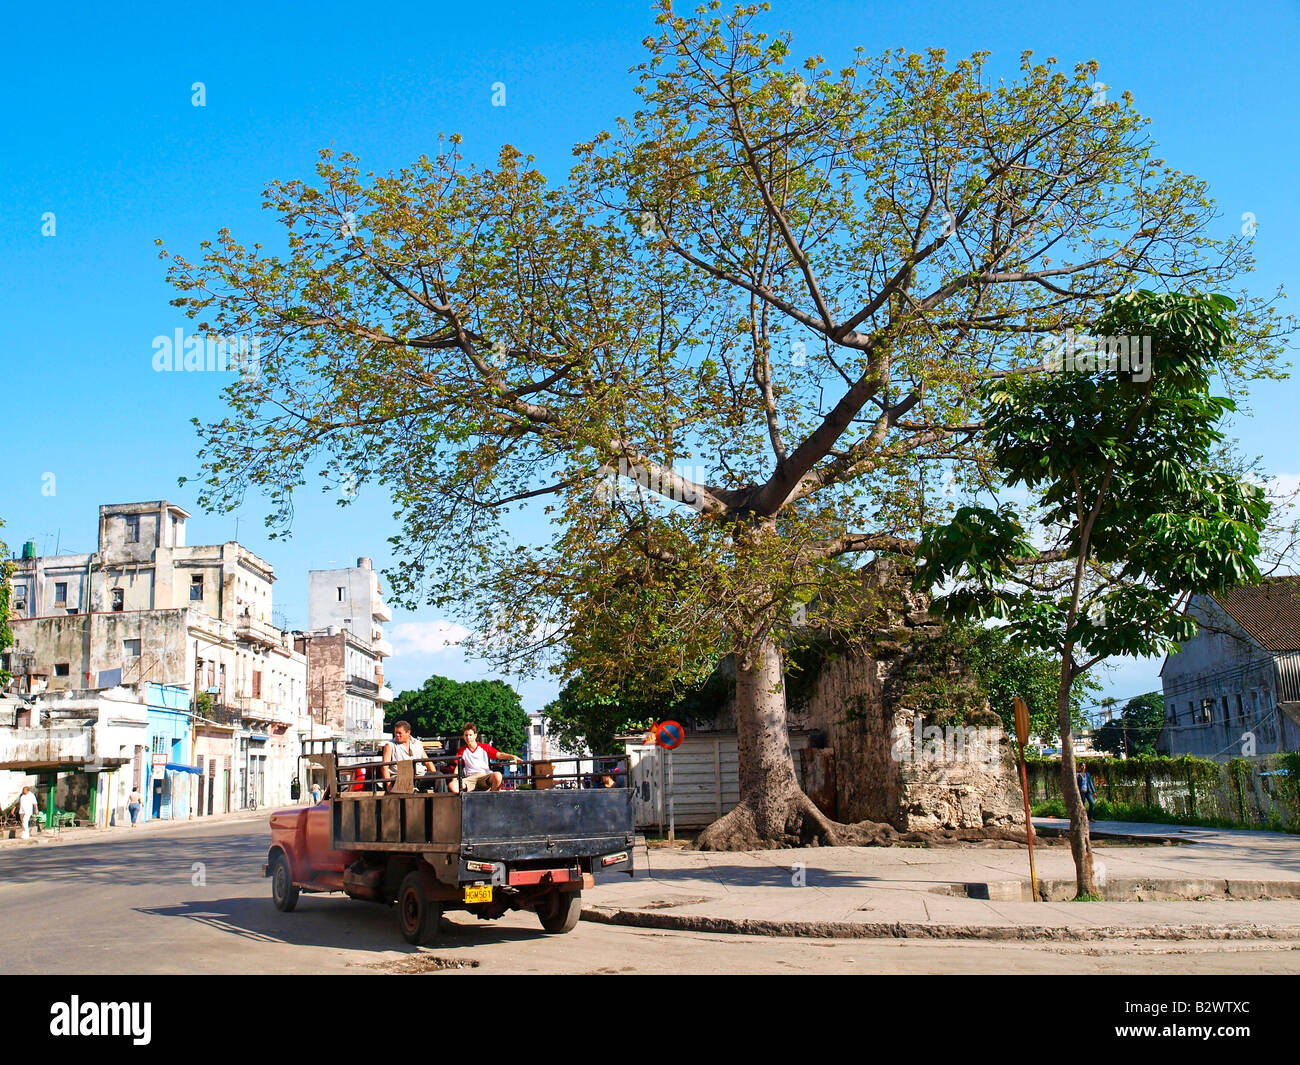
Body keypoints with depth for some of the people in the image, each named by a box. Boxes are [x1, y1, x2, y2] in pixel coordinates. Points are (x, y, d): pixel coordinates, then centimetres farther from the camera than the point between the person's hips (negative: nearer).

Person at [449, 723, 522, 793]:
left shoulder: (484, 747, 10)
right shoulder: (462, 750, 13)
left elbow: (499, 754, -1)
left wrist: (512, 756, -20)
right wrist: (454, 779, -6)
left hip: (485, 776, 0)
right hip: (470, 778, 0)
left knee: (497, 776, -36)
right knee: (452, 785, -29)